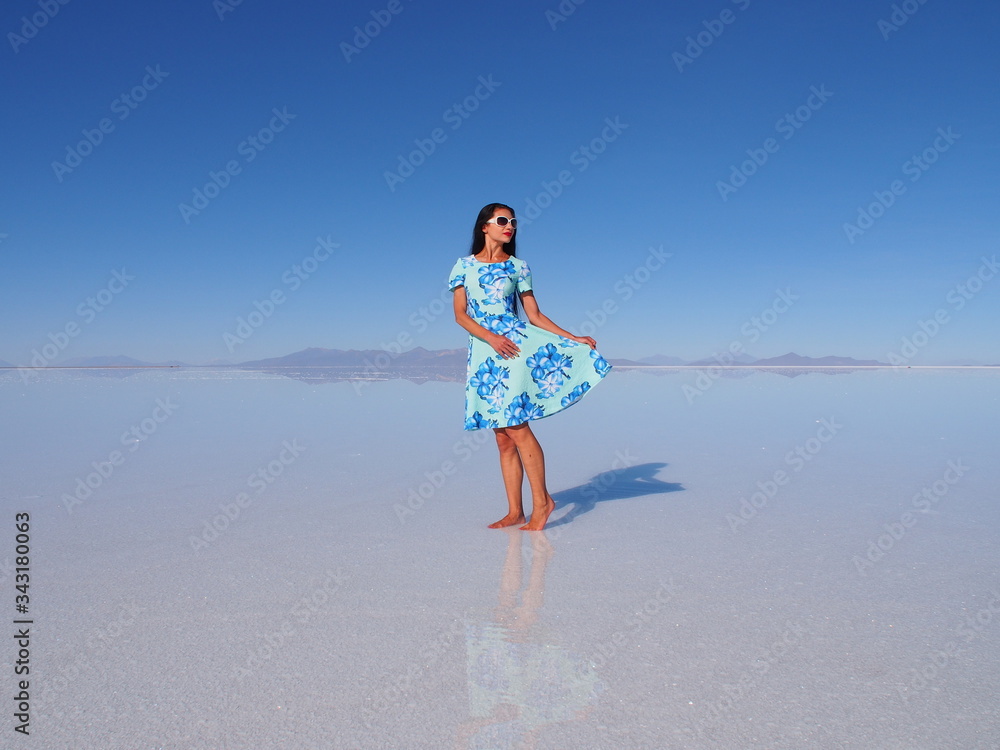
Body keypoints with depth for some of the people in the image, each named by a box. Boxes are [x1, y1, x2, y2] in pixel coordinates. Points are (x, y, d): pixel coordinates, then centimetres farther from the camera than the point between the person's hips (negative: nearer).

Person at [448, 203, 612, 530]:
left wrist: (575, 338, 3)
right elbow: (460, 314, 3)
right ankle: (514, 512, 10)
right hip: (483, 350, 2)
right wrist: (490, 337, -13)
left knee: (515, 427, -12)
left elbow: (535, 315, 10)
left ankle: (542, 501, 0)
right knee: (503, 437, 3)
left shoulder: (518, 267, 10)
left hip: (516, 343, -2)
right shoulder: (464, 265, 11)